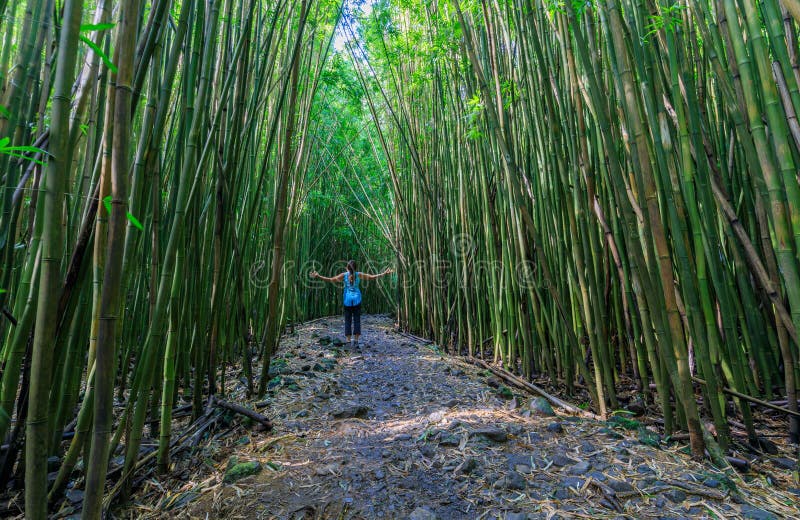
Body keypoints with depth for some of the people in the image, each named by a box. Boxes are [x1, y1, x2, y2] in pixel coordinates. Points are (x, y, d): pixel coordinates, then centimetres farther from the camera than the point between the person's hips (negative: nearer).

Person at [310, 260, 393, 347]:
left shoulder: (344, 275, -4)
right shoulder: (359, 274, -2)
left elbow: (330, 279, -9)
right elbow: (372, 277, -1)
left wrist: (318, 276, -6)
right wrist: (384, 273, 5)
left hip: (347, 299, 0)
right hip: (356, 299, 0)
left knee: (348, 320, 6)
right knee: (357, 319, 6)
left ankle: (348, 341, 5)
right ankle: (356, 340, 4)